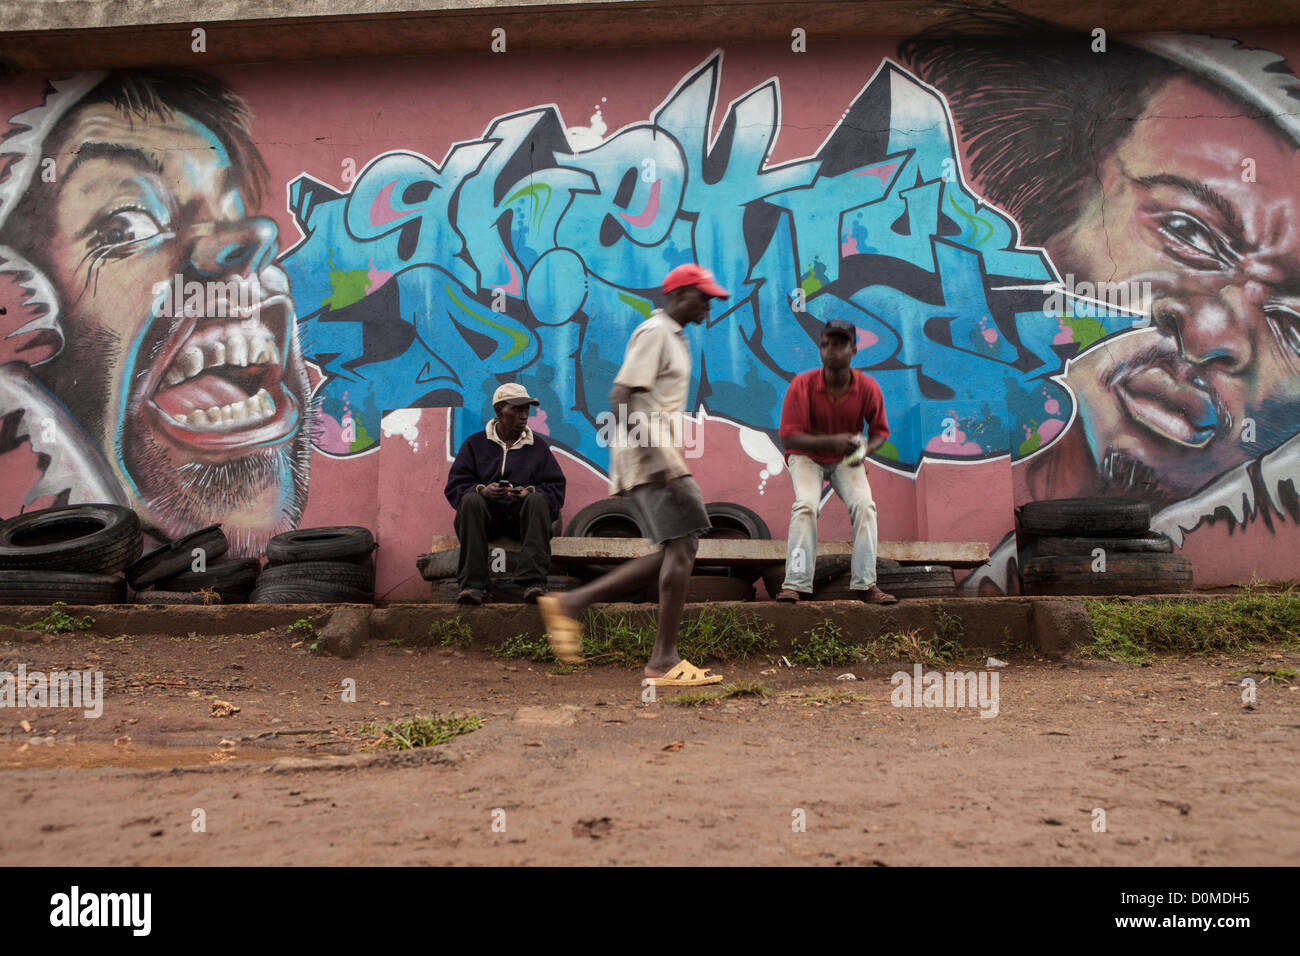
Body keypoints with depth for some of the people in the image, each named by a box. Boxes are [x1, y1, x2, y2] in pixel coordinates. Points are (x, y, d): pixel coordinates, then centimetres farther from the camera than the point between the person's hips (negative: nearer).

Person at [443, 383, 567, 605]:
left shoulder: (538, 446, 17)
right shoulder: (475, 443, 14)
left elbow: (556, 488, 8)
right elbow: (454, 486, 5)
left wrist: (531, 492, -14)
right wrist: (481, 490, -17)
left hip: (523, 515, 0)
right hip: (485, 516, 0)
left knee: (538, 499, -31)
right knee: (471, 500, -32)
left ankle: (533, 582, -42)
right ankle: (472, 585, -38)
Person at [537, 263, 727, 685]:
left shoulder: (670, 336, 24)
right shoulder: (654, 332, -7)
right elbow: (622, 395, -19)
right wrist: (653, 459, -24)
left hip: (660, 457, 10)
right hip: (651, 457, -10)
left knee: (675, 554, 7)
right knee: (681, 547, -9)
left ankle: (570, 603, 8)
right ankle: (665, 661, -3)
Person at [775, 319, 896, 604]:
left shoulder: (867, 387, -13)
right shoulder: (802, 384, -20)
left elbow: (880, 431, 1)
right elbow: (789, 437, -21)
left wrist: (863, 450, -23)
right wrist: (832, 441, -34)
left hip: (847, 460, 2)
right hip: (807, 456, -2)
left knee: (864, 505, -21)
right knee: (805, 505, -27)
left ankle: (865, 583, -13)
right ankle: (795, 583, -26)